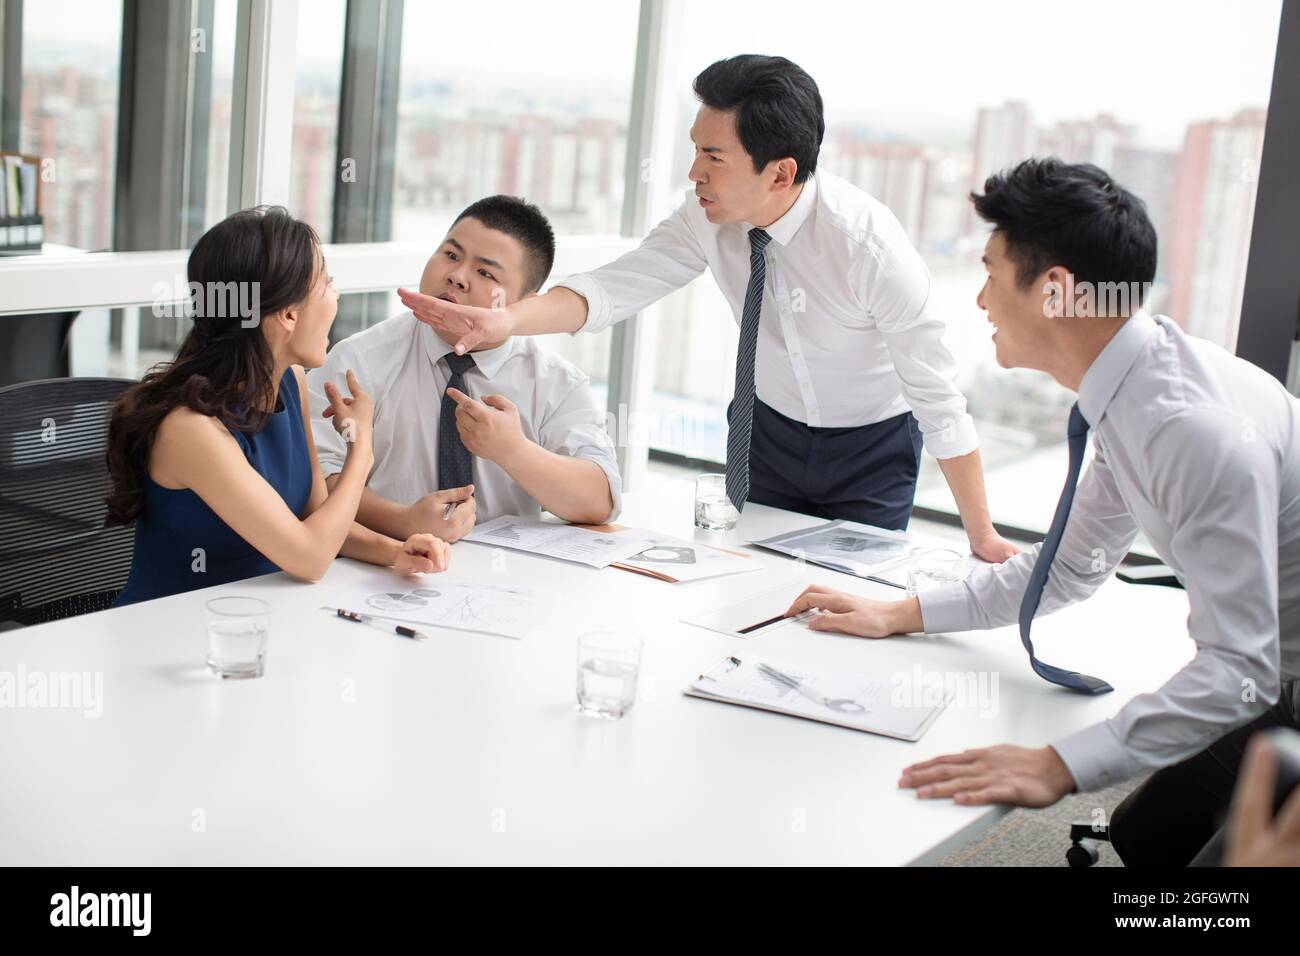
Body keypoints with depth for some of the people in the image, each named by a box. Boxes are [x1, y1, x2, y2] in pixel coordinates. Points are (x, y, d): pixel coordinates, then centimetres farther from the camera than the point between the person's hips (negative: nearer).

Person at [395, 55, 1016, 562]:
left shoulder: (868, 243, -31)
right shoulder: (708, 217, -18)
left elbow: (937, 394, -26)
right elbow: (617, 288, -22)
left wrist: (982, 536, -21)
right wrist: (506, 320, -41)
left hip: (870, 449, -4)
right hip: (768, 432, 5)